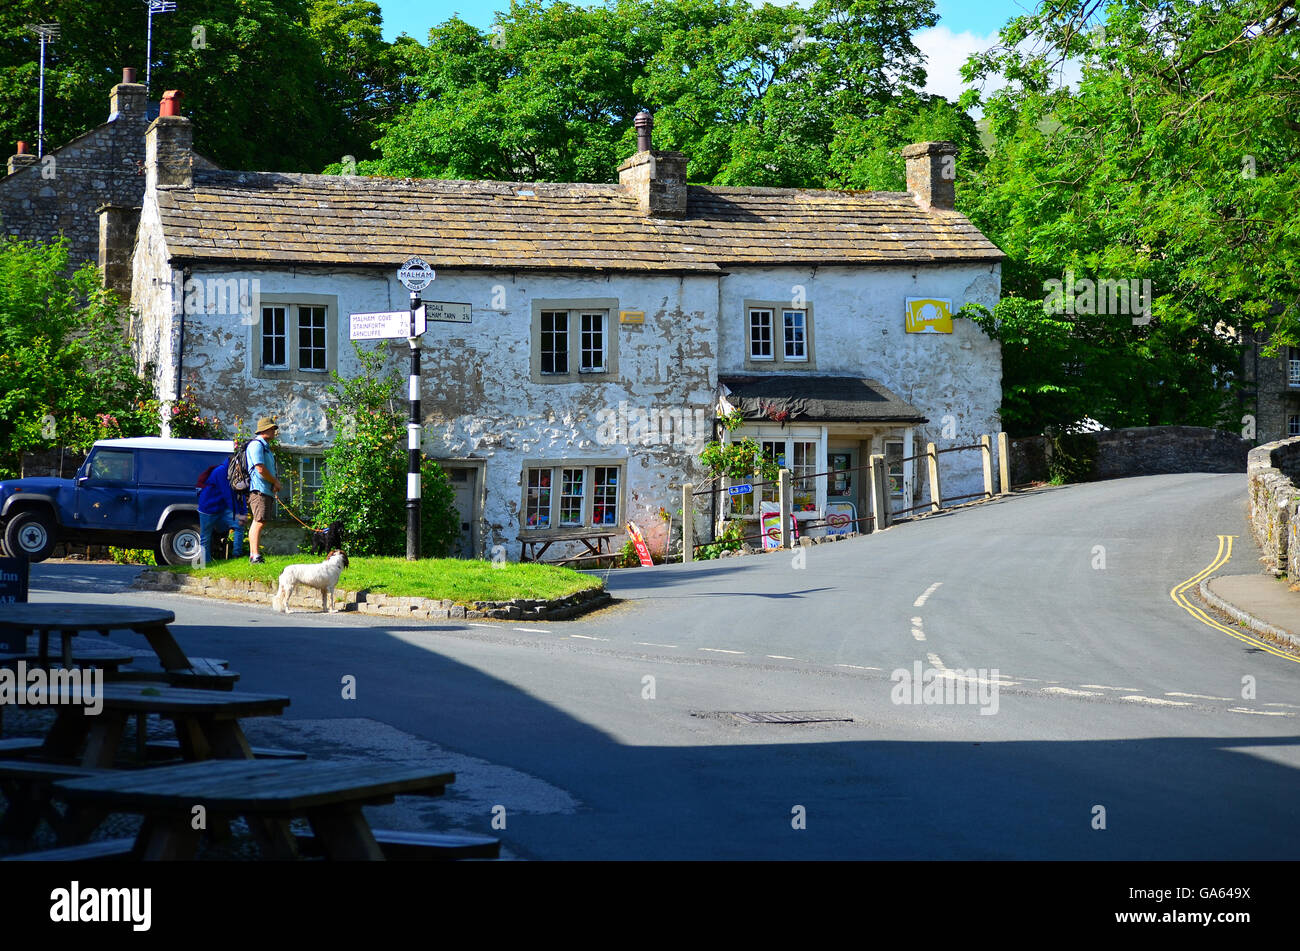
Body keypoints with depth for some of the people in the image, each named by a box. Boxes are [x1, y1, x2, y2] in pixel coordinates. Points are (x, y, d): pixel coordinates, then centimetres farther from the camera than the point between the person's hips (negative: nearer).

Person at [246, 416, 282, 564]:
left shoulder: (265, 447, 24)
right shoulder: (256, 445, -8)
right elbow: (261, 469, -17)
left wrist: (275, 484, 8)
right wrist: (275, 482, -5)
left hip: (267, 490, 10)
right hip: (259, 490, -10)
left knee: (258, 522, 9)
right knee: (259, 522, -17)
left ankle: (253, 556, 10)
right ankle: (255, 556, -23)